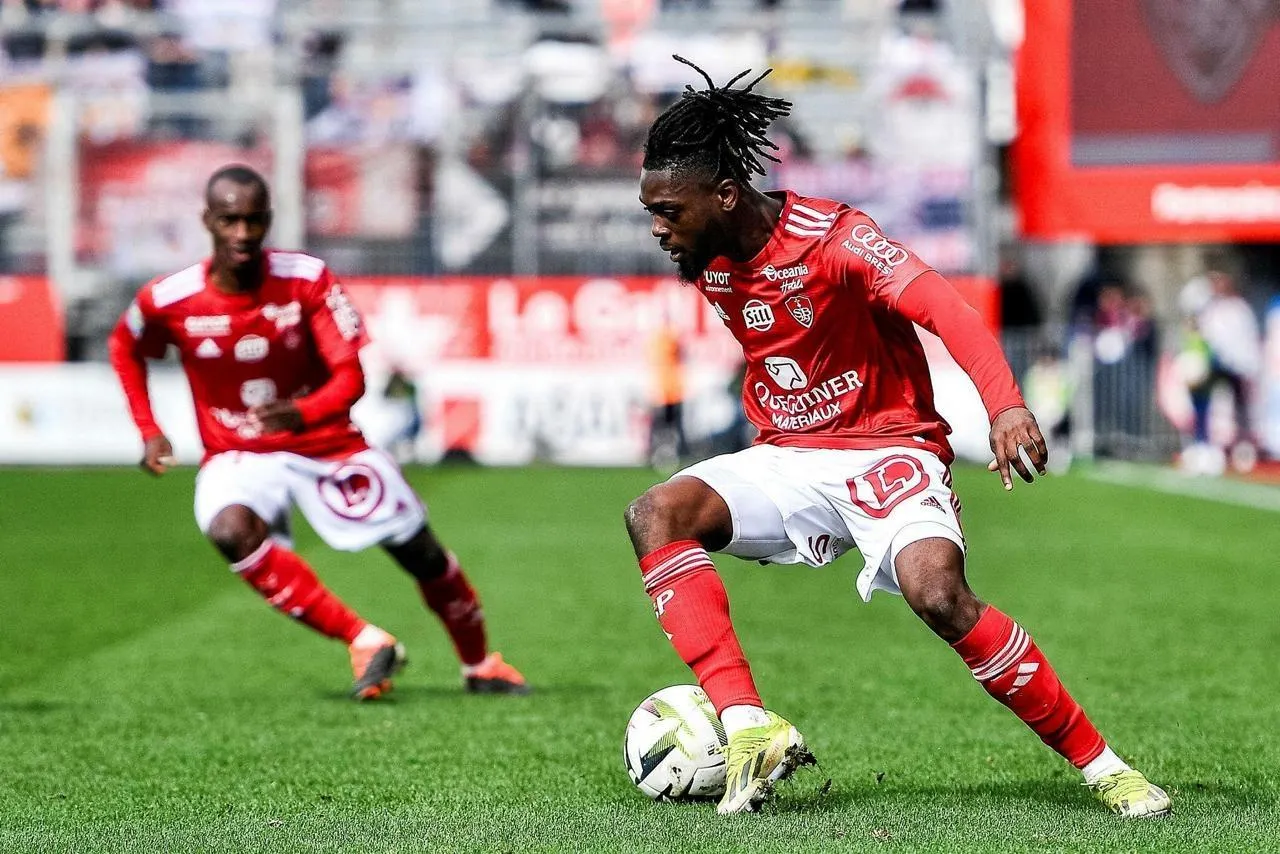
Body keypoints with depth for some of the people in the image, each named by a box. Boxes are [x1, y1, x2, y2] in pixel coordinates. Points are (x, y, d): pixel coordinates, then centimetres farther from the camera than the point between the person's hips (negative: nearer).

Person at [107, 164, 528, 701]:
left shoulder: (307, 279, -17)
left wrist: (300, 412, -41)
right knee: (230, 530, -34)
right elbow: (124, 347, 9)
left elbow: (350, 377, -20)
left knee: (418, 551, 3)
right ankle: (364, 642, -26)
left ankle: (479, 665, 30)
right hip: (236, 456, 0)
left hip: (326, 443, 0)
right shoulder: (169, 300, -14)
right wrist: (148, 431, -1)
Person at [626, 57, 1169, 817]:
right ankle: (749, 727, -29)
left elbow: (945, 309, -30)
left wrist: (1005, 405, -45)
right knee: (657, 514, -20)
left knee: (938, 592, -31)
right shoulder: (704, 260, 0)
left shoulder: (833, 237, -19)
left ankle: (1100, 764, -17)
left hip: (886, 450, -6)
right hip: (786, 459, 6)